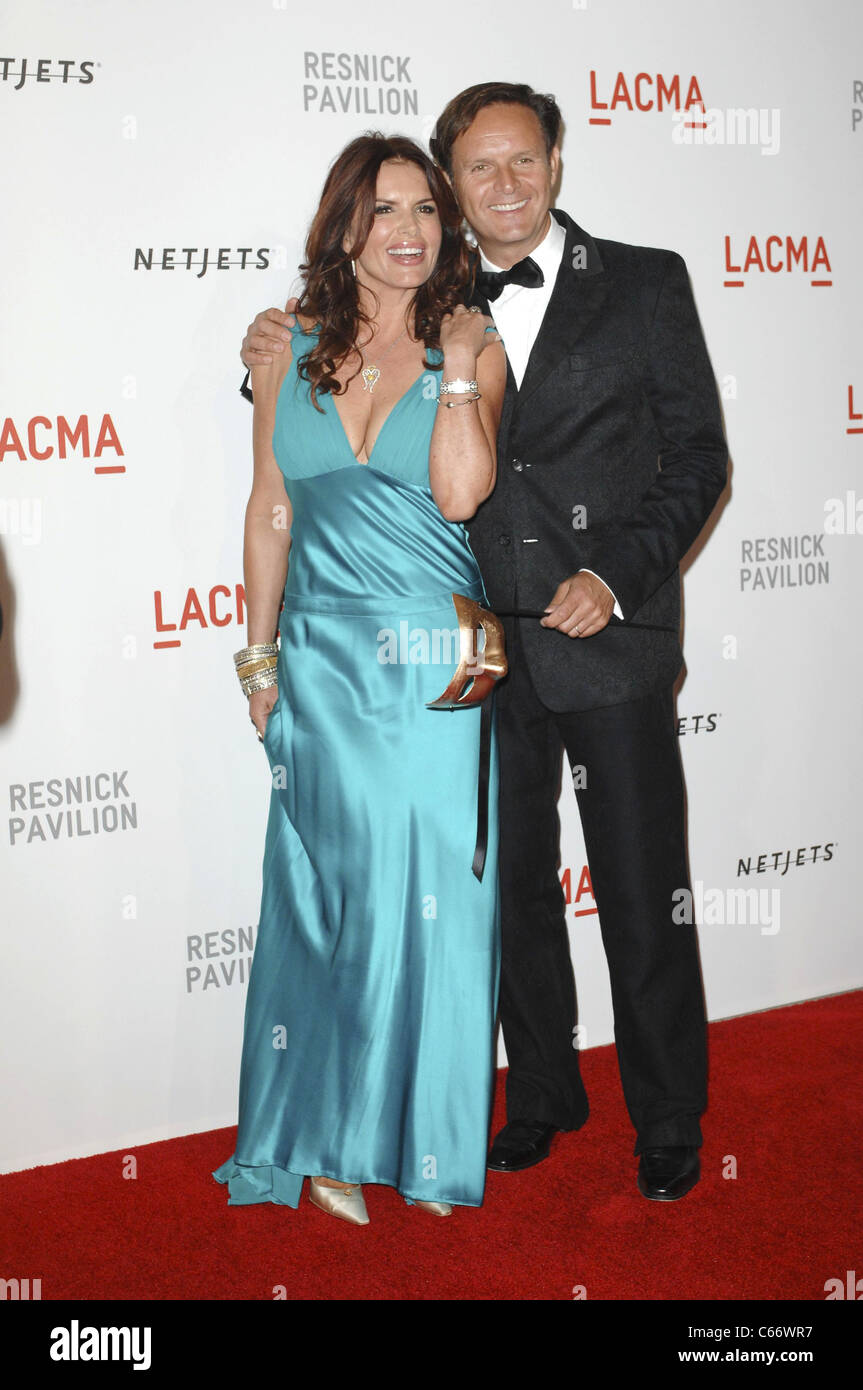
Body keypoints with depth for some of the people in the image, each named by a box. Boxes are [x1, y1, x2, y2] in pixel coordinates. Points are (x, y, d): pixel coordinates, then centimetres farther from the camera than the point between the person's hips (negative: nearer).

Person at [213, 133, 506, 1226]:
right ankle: (326, 1136, 22)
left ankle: (426, 1135, 21)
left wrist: (456, 361, -13)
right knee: (329, 895, 7)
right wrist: (259, 657, 10)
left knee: (432, 891, 3)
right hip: (323, 663, 1)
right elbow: (269, 513, 10)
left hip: (436, 667, -1)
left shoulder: (470, 347, 1)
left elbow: (460, 492, -14)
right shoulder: (290, 350, 6)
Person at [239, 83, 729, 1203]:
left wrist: (619, 576, -13)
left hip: (612, 641, -2)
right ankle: (544, 1092, 34)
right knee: (516, 888, 14)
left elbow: (698, 457, -1)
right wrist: (280, 369, -2)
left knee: (644, 895, 6)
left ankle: (668, 1119, 25)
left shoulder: (644, 283, 0)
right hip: (488, 650, 3)